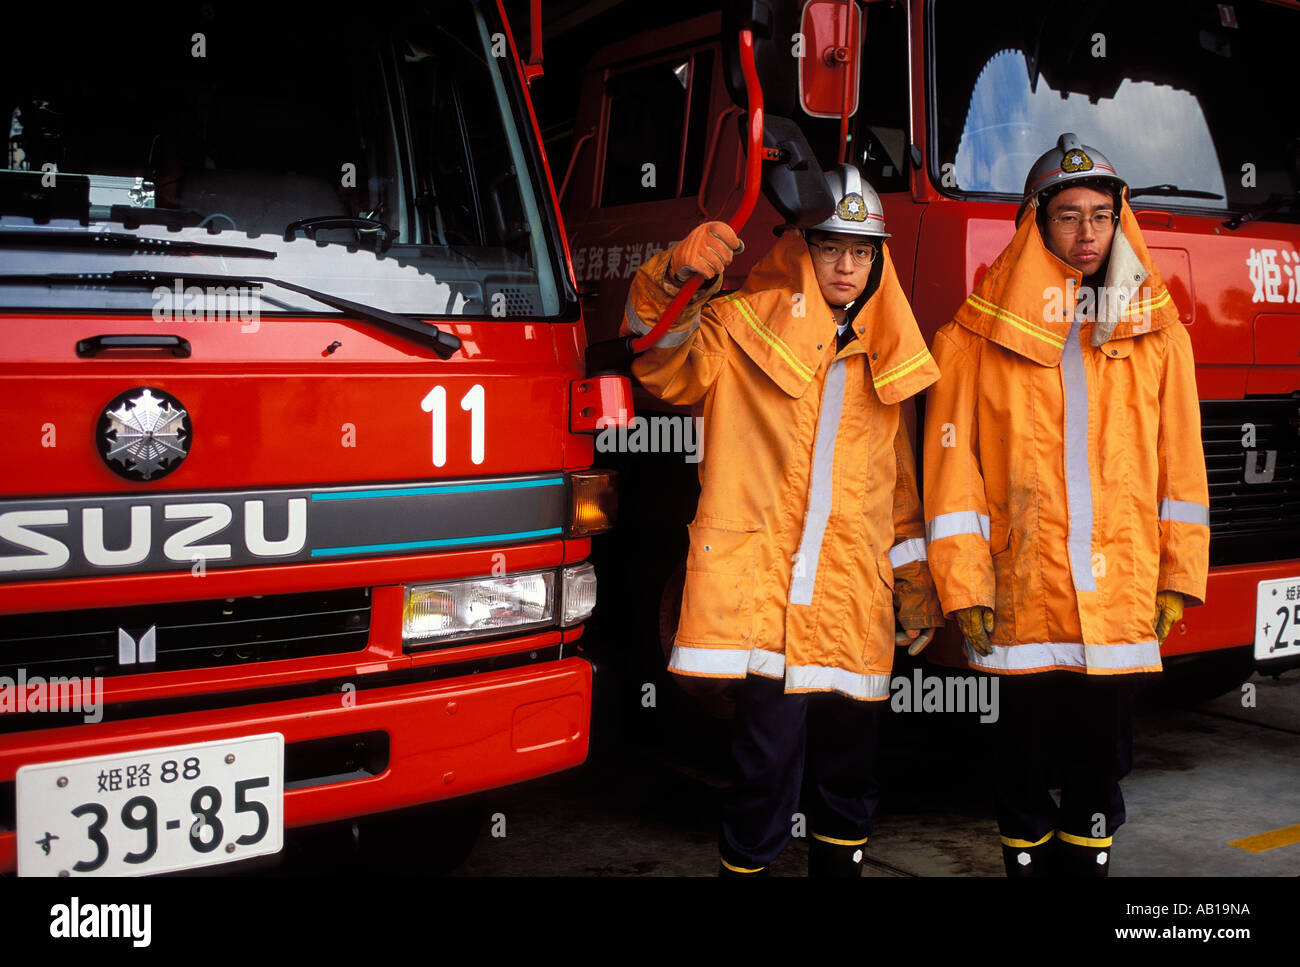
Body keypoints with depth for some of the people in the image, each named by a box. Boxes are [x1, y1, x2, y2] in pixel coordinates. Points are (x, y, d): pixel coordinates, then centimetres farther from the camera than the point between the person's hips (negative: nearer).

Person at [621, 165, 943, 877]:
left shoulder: (882, 357, 17)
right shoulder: (745, 326, 3)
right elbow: (665, 366, -13)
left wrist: (914, 579, 20)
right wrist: (674, 279, -30)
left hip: (852, 597, 5)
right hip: (759, 579, -5)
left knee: (849, 757, 12)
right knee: (770, 747, -14)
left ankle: (838, 861, 31)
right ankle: (746, 863, 6)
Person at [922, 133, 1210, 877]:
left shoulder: (1154, 332, 8)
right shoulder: (982, 333, 0)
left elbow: (1182, 461, 8)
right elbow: (951, 464, -3)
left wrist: (1177, 579, 3)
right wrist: (964, 586, -8)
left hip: (1121, 596, 2)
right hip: (1024, 595, -2)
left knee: (1100, 762, 10)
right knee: (1027, 759, 7)